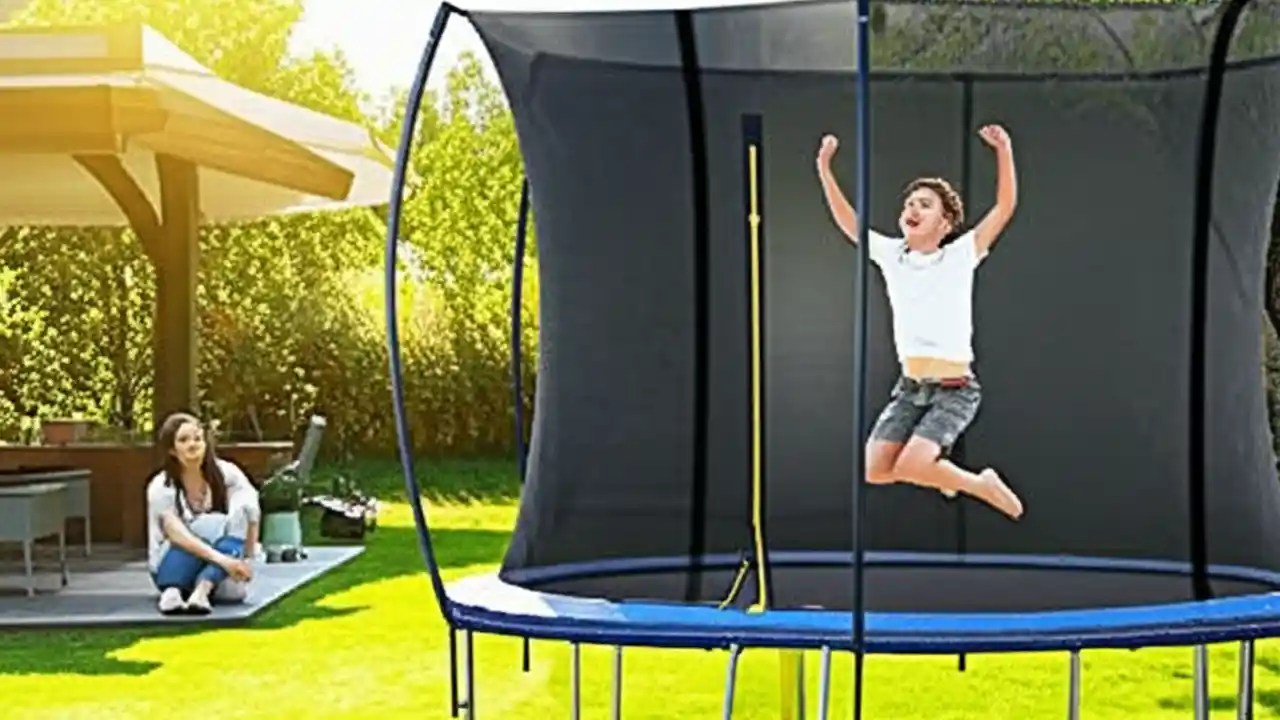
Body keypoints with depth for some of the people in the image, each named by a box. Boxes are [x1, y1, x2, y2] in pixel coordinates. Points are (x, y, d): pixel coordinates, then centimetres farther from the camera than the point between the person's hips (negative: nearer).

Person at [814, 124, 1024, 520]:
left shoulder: (960, 255, -4)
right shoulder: (891, 254, 7)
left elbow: (1005, 207, -12)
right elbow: (847, 220, 5)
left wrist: (1004, 151, -24)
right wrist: (824, 169, -6)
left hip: (955, 389, -5)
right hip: (909, 387, 5)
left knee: (910, 467, -22)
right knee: (874, 470, -6)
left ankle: (982, 485, 5)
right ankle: (938, 466, 24)